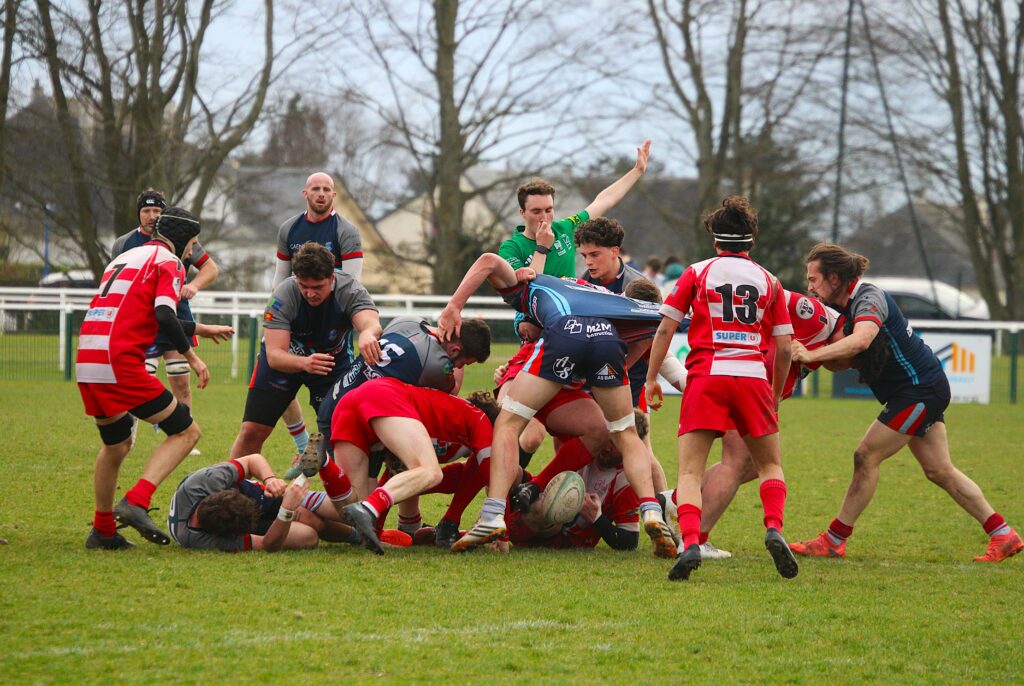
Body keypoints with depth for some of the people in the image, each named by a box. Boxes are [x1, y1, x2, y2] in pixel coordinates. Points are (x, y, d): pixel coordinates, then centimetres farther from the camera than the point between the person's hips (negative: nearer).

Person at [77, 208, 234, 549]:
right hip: (121, 364, -8)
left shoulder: (124, 258, 28)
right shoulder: (168, 262, 2)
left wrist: (200, 329, 45)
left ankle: (103, 530, 30)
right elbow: (164, 316, -14)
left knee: (116, 445, 27)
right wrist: (192, 356, -3)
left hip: (85, 366, 8)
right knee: (186, 432, 0)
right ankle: (136, 503, -15)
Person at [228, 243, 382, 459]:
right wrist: (304, 363, -58)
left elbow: (371, 322, -49)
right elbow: (274, 354, -36)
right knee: (252, 431, -7)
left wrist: (367, 334, -75)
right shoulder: (284, 295, -30)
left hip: (332, 361, 1)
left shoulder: (350, 291, -29)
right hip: (282, 361, -1)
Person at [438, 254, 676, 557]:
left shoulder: (530, 287, 38)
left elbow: (489, 261, 21)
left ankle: (493, 517, -4)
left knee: (508, 424, 9)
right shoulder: (606, 296, 44)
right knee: (626, 436, 21)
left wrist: (453, 307, 15)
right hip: (609, 337, 3)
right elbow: (657, 320, 32)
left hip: (564, 333, -3)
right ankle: (652, 513, 2)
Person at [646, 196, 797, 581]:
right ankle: (774, 529, -8)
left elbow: (666, 328, 5)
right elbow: (784, 348, 11)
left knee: (690, 472, -1)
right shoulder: (769, 281, 14)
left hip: (706, 376, -1)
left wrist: (652, 379, 13)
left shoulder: (697, 273, 10)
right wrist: (776, 396, 23)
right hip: (753, 377, 1)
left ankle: (690, 542, -24)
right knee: (770, 465, 17)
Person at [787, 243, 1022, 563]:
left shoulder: (869, 298, -20)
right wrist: (810, 354, -11)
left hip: (921, 389, -10)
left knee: (866, 457, -9)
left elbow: (861, 340, -41)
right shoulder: (845, 307, 10)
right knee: (940, 471, 10)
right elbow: (845, 361, 8)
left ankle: (833, 541, -4)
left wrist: (812, 354, -44)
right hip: (923, 388, 10)